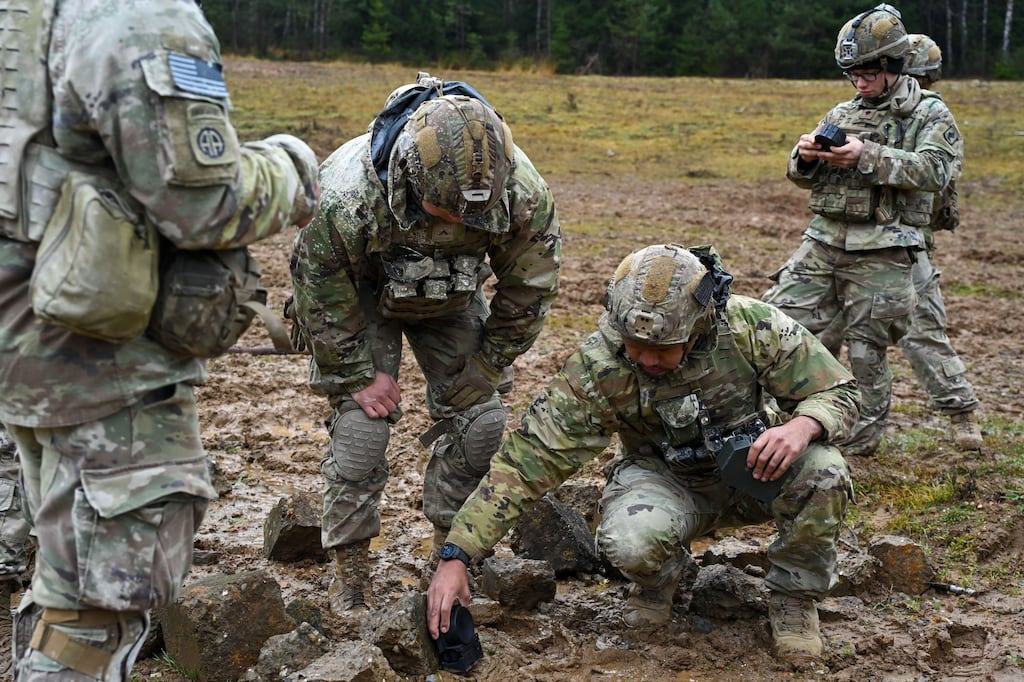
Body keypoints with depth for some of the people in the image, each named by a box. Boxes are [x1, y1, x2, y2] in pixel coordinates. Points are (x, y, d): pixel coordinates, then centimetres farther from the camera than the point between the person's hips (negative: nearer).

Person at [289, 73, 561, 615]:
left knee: (480, 418, -6)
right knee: (362, 422, -13)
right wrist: (360, 376, -13)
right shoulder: (349, 194, -41)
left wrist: (477, 377, -8)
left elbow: (528, 295, -15)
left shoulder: (523, 193, -34)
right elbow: (320, 290, -21)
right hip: (362, 294, -2)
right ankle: (349, 572, 2)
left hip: (452, 295, 3)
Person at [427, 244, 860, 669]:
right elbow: (525, 461, -24)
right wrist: (455, 558, -29)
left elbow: (839, 393, -12)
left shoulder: (753, 327, -24)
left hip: (754, 471, 1)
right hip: (667, 482, -1)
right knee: (629, 544, -34)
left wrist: (802, 425, -37)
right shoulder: (597, 369, -25)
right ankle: (658, 581, 6)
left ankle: (795, 592, 0)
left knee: (823, 474, -30)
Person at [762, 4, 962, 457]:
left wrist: (867, 156, -24)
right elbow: (804, 178, 17)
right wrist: (805, 156, -8)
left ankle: (862, 442, 17)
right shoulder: (842, 114, 15)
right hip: (823, 242, 5)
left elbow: (935, 172, -16)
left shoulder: (929, 114, 1)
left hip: (881, 253, -5)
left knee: (866, 351, 1)